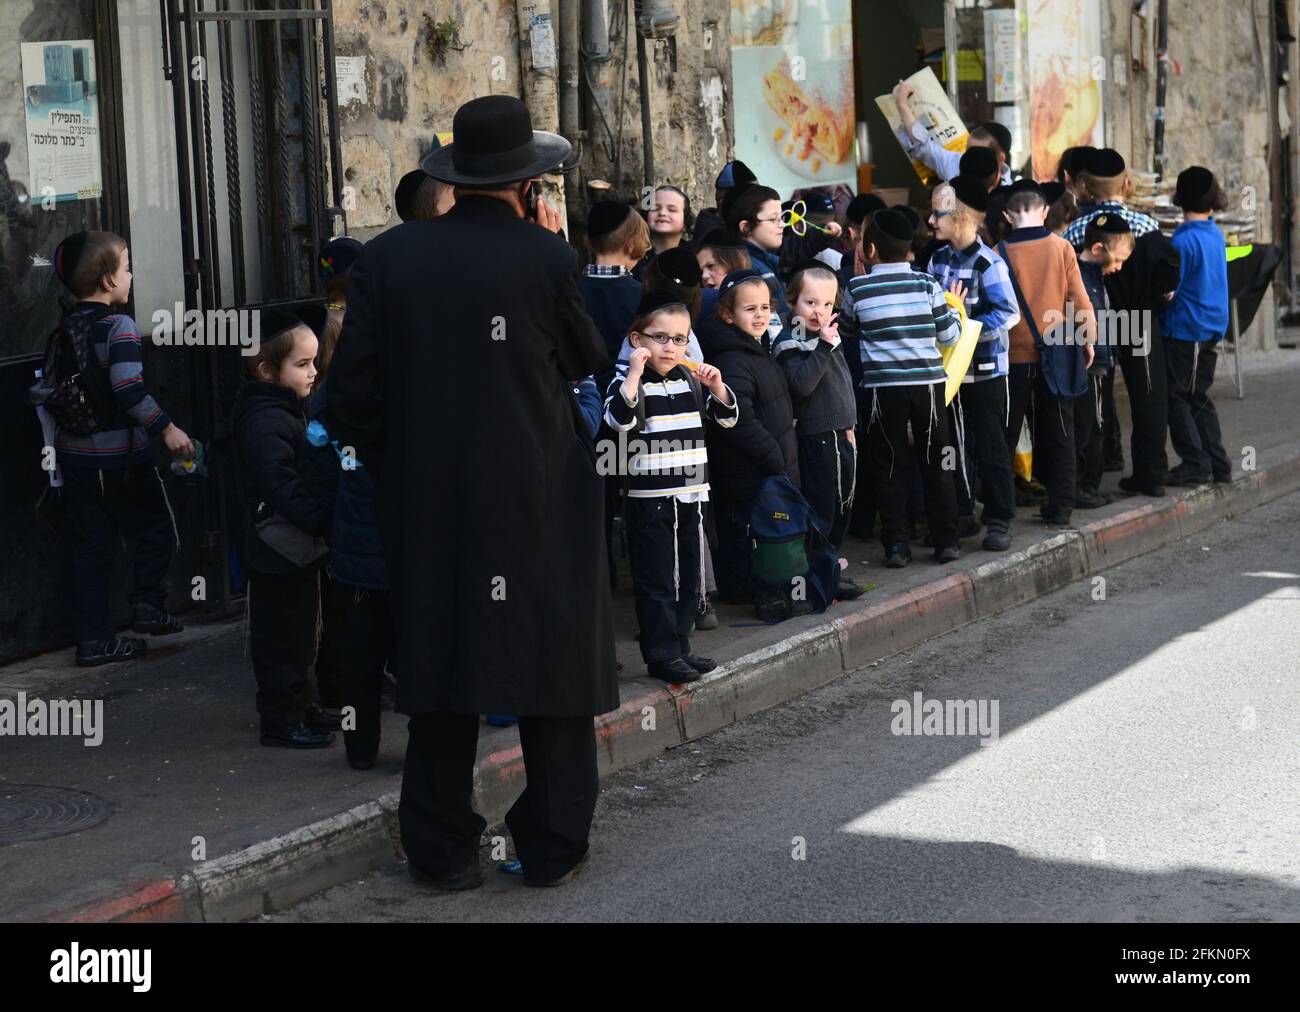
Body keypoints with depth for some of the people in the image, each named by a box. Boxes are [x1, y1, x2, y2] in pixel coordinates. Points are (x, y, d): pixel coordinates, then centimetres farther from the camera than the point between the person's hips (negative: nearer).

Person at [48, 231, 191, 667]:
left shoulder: (66, 328, 7)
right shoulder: (118, 326, -16)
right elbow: (129, 389, -26)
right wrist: (166, 428, -17)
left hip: (74, 452, 7)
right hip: (120, 456, -7)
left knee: (89, 547, 10)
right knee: (155, 530, 14)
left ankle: (93, 639, 10)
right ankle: (146, 606, 7)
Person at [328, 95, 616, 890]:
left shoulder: (388, 257, -1)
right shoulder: (545, 258, -10)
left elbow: (352, 388, 1)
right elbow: (589, 361, 5)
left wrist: (392, 467, 14)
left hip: (427, 496, 3)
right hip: (541, 497, -3)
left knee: (439, 657, 10)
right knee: (554, 660, 9)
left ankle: (443, 850, 14)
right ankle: (554, 845, 14)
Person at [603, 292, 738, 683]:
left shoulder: (691, 381, 9)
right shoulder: (629, 383, -8)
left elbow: (727, 417, 12)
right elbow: (619, 420, -26)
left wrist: (717, 386, -6)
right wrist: (635, 373, -28)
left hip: (691, 496, 6)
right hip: (650, 500, -6)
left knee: (689, 578, 12)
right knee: (656, 581, -2)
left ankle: (680, 647, 23)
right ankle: (662, 655, 4)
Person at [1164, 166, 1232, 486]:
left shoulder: (1184, 240, -17)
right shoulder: (1216, 235, 7)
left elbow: (1168, 290, -15)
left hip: (1184, 328, -8)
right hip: (1212, 327, 8)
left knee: (1175, 398, 0)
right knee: (1199, 397, 15)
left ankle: (1195, 465, -2)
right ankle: (1218, 465, 15)